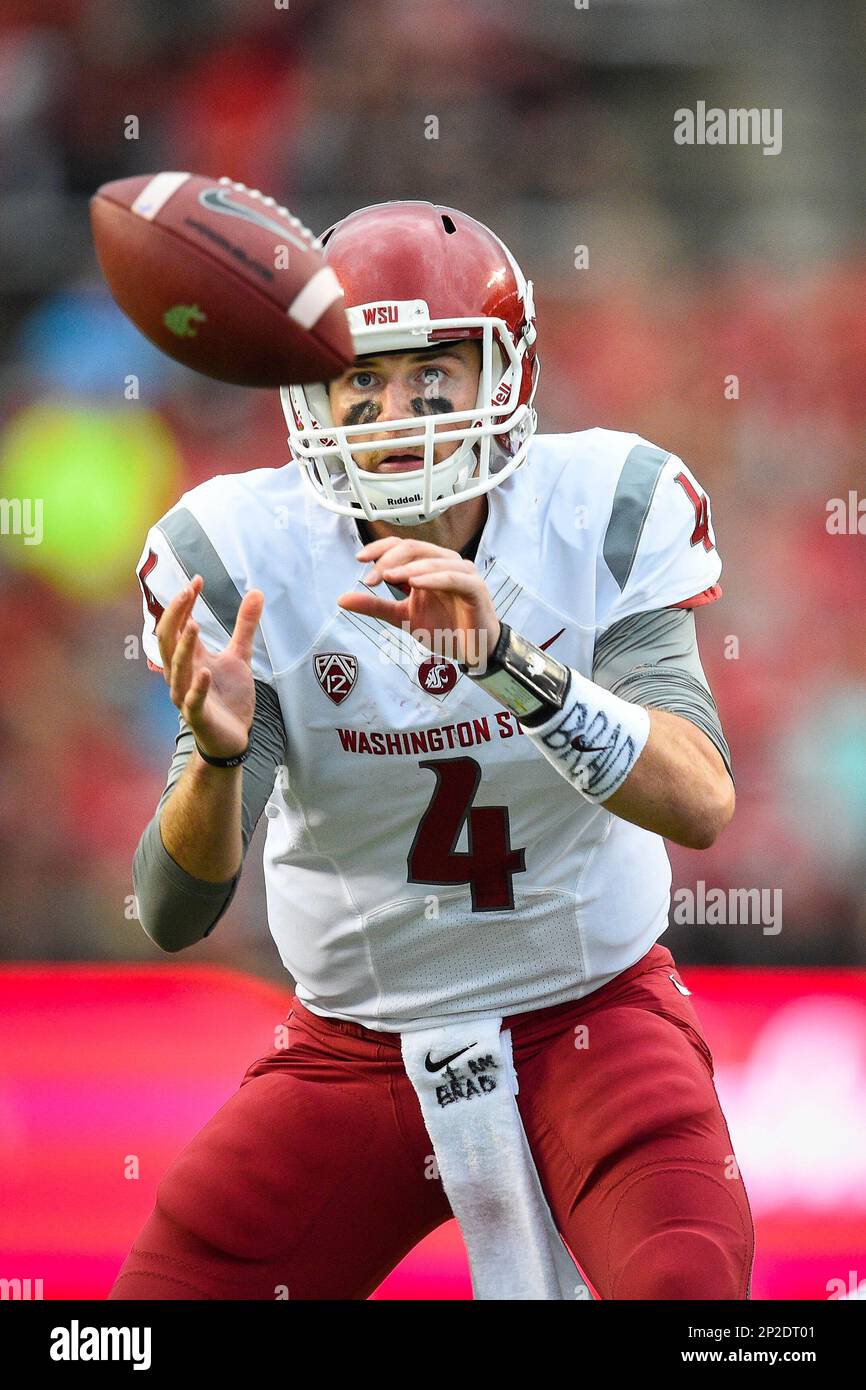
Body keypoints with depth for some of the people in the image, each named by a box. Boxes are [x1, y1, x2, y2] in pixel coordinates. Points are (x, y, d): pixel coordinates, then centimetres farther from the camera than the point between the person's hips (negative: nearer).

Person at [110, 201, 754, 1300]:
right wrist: (217, 755, -39)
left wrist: (506, 658, -40)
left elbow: (702, 803, -26)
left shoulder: (602, 519, -12)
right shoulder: (248, 559, -12)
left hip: (591, 1016, -2)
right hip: (354, 1043, 2)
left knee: (687, 1286, -26)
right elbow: (172, 918, -17)